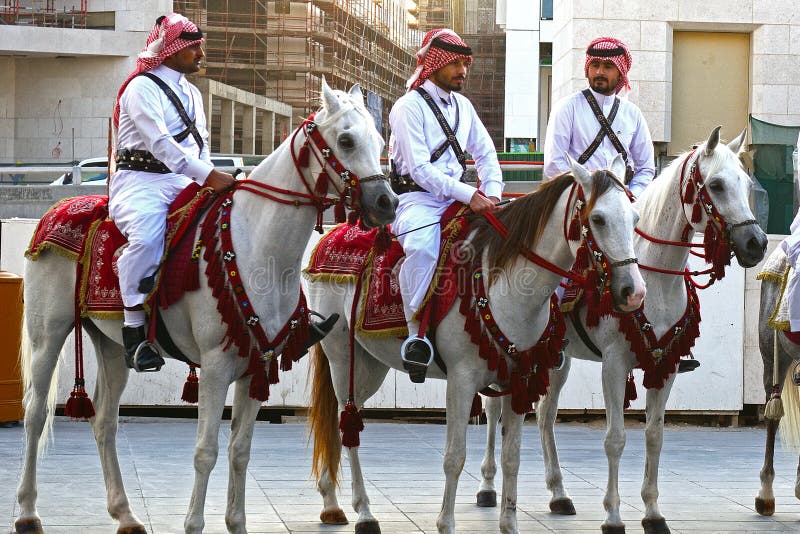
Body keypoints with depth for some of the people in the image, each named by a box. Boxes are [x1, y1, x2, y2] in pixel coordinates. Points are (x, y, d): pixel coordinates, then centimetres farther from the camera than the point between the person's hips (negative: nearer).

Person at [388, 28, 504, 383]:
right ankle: (417, 333, -32)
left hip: (459, 199, 7)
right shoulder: (409, 107, -5)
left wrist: (492, 193, -2)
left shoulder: (462, 106, 18)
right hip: (418, 198, -7)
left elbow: (486, 154, 19)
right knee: (423, 248, -37)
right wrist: (468, 195, -21)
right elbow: (420, 169, -15)